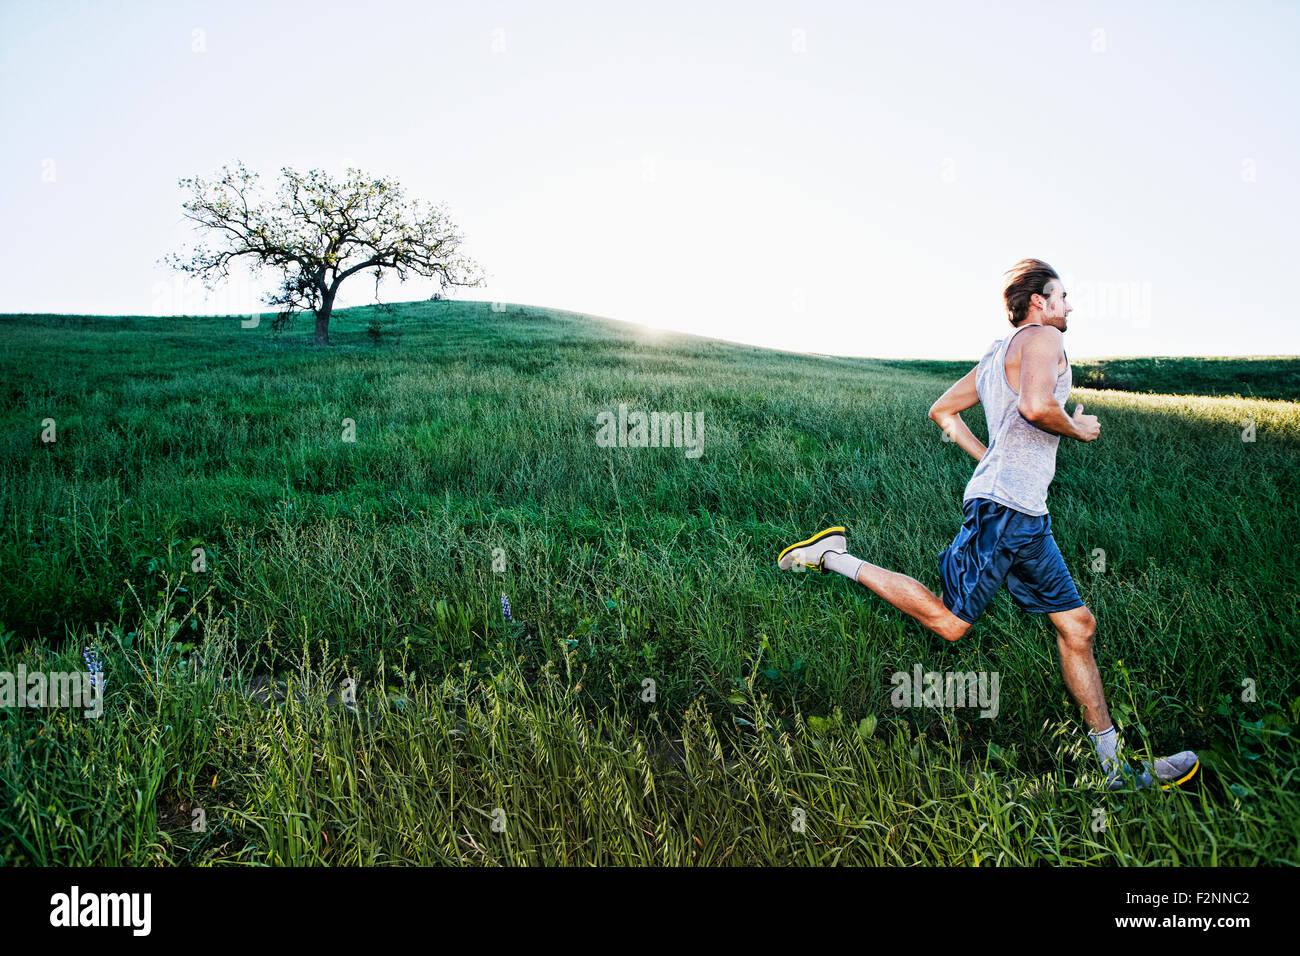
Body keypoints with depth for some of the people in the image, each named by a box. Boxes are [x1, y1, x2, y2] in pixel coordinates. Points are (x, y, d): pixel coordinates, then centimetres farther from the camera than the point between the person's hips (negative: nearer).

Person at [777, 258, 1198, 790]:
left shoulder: (996, 356, 23)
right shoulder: (1041, 338, -5)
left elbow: (942, 411, 30)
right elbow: (1036, 406, -24)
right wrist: (1078, 430, -5)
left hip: (1027, 516, 11)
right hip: (1005, 507, -11)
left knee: (1077, 625, 9)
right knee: (949, 622, -7)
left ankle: (1117, 768, 14)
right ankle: (835, 558, 2)